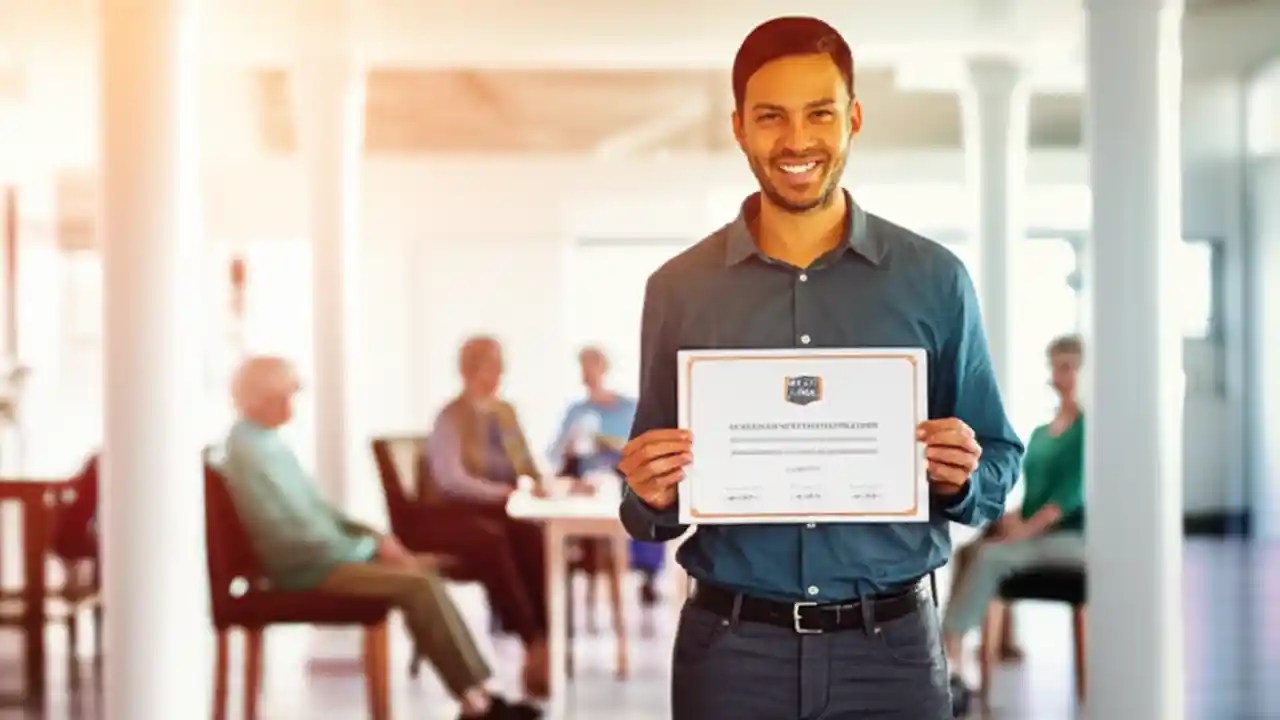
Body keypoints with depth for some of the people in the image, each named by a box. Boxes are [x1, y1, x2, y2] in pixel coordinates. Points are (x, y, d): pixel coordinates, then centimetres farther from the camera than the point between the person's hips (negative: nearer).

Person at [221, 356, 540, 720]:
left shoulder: (266, 442, 13)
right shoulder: (250, 452, -18)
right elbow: (300, 533, -21)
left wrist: (375, 539, 6)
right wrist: (371, 546, -10)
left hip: (321, 552, 10)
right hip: (306, 568, -10)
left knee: (423, 569, 2)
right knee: (418, 584, -20)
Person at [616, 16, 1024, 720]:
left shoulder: (934, 280, 1)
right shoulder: (679, 289, 3)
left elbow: (998, 464, 7)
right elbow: (651, 505, 9)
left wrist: (961, 479, -14)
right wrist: (650, 498, -13)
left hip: (892, 645, 0)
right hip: (732, 648, 0)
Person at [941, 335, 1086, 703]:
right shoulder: (1040, 434, 19)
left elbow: (1074, 488, -15)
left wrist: (1028, 528, -21)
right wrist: (1014, 518, -4)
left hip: (1074, 536, -7)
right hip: (1034, 533, 7)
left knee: (989, 558, -29)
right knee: (968, 550, -19)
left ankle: (948, 656, -31)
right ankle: (953, 668, -29)